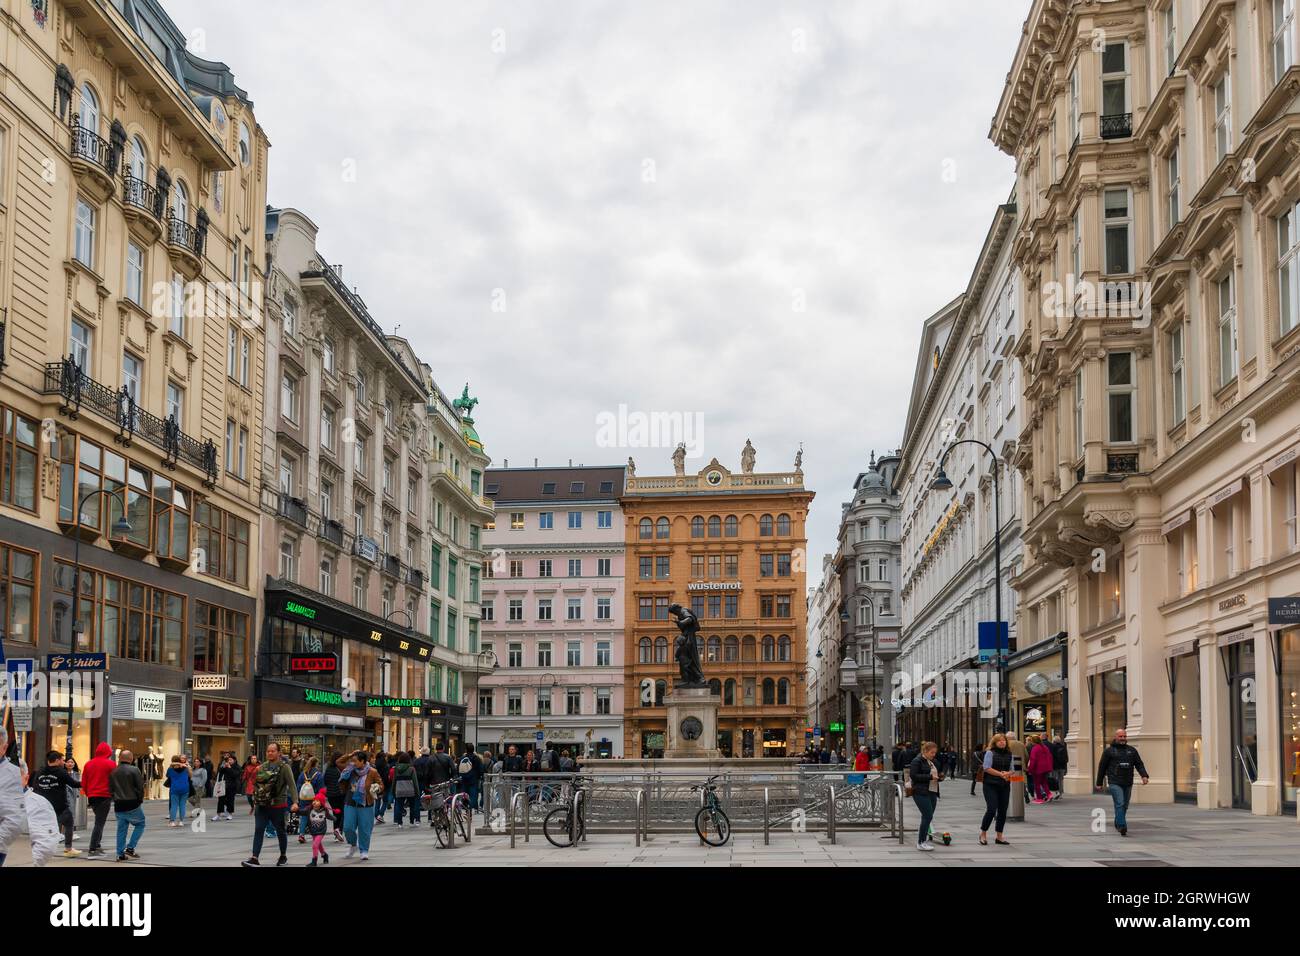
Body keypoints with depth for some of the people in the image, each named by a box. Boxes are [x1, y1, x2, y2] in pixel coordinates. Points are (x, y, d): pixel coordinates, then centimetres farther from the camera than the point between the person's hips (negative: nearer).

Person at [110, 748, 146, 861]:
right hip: (132, 804, -5)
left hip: (118, 805, 5)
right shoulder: (134, 770, -10)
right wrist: (140, 800, 7)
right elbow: (140, 787, -9)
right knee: (140, 824, 10)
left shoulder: (113, 772, 5)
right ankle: (130, 848, -1)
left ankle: (121, 854, 10)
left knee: (121, 829, 12)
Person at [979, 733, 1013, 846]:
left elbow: (1012, 769, 13)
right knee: (991, 809, -12)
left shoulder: (1009, 755, 12)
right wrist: (1001, 774, -15)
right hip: (991, 785, -5)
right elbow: (987, 768, -11)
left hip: (1005, 786, 5)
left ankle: (999, 837, 15)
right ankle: (983, 834, 5)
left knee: (1003, 811, 6)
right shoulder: (990, 753, -3)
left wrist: (1008, 773, -10)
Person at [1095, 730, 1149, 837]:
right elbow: (1102, 767, 7)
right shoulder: (1109, 751, 4)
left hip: (1128, 783, 4)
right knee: (1119, 804, -16)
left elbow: (1139, 764, 8)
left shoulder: (1132, 750, 13)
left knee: (1125, 806, 11)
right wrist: (1099, 783, 7)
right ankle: (1122, 827, -22)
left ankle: (1118, 824, 29)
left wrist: (1144, 776, -10)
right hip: (1115, 783, -4)